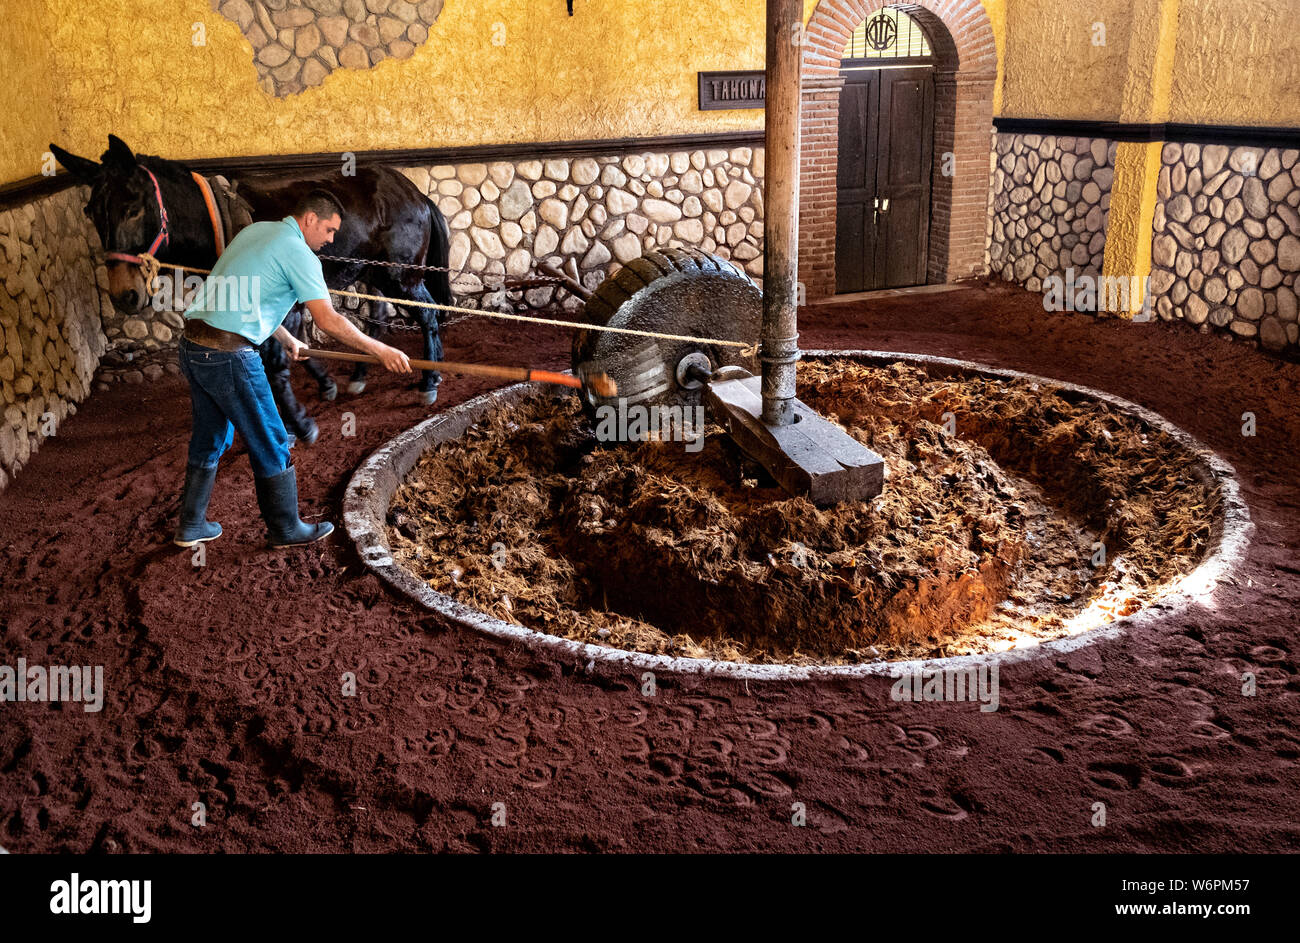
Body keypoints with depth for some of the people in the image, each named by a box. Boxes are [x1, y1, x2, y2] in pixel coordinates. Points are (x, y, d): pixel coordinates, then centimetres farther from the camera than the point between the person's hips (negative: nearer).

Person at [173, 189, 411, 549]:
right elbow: (328, 321, -14)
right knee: (271, 445, 5)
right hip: (230, 356, -9)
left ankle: (190, 526, 29)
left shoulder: (255, 230, 17)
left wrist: (288, 341, 37)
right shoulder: (298, 253, -9)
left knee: (210, 438, 21)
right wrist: (381, 351, -8)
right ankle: (285, 529, 18)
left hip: (193, 344, 9)